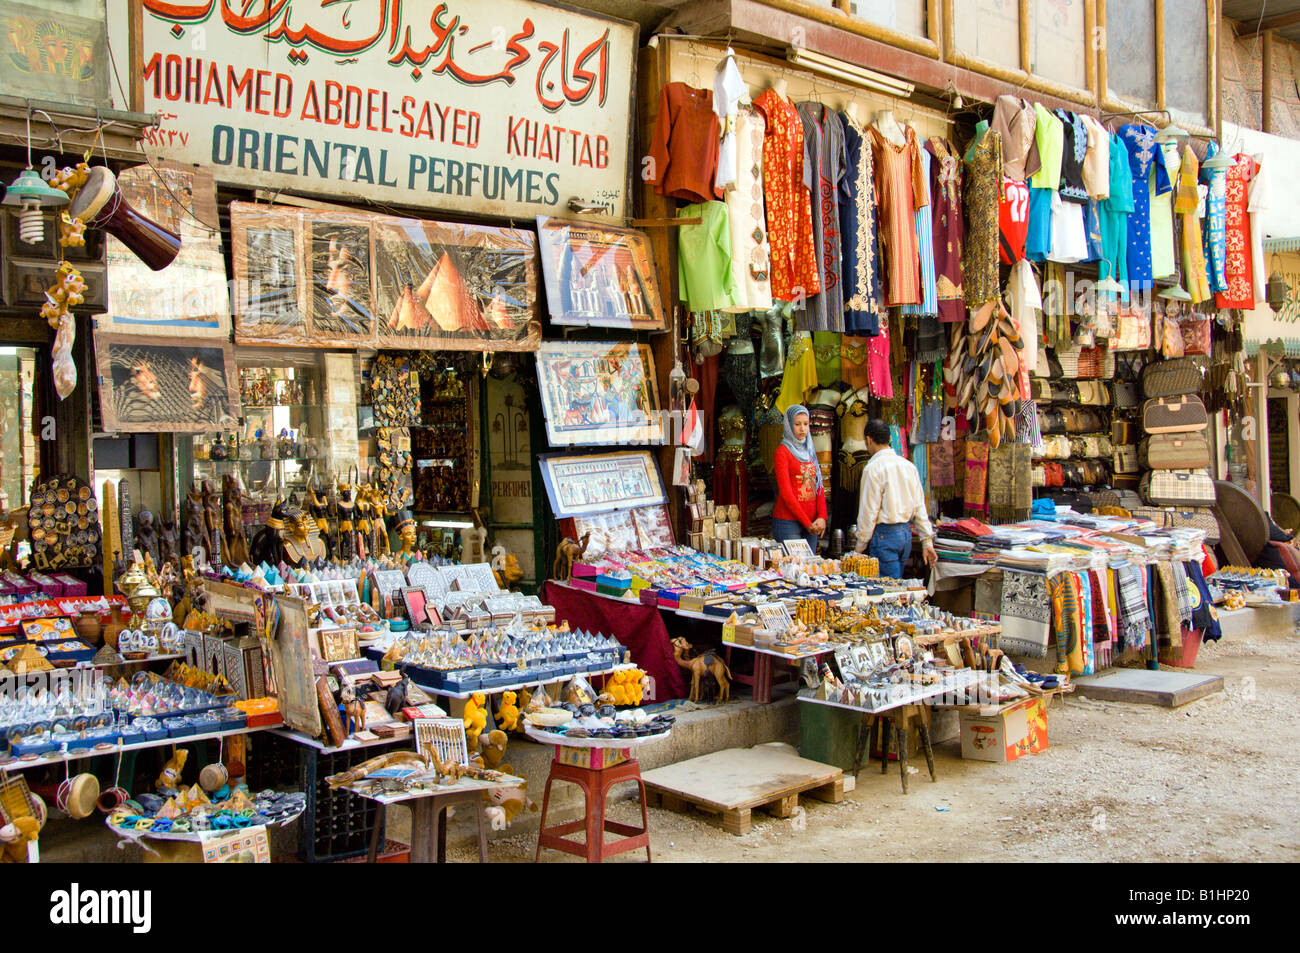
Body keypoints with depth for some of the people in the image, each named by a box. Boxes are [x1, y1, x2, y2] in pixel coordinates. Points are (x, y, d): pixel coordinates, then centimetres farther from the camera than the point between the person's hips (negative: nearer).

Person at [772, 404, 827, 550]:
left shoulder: (810, 451, 16)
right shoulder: (782, 452, -5)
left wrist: (822, 517, -5)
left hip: (811, 524, 7)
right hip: (788, 522, -6)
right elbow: (786, 493, -11)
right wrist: (807, 523, -12)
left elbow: (819, 485, 10)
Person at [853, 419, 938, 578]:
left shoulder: (873, 468, -11)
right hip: (906, 533, 7)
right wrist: (927, 541, 10)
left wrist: (860, 547, -3)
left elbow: (869, 512, -11)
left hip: (885, 534, -7)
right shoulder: (909, 465, 8)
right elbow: (920, 506, 8)